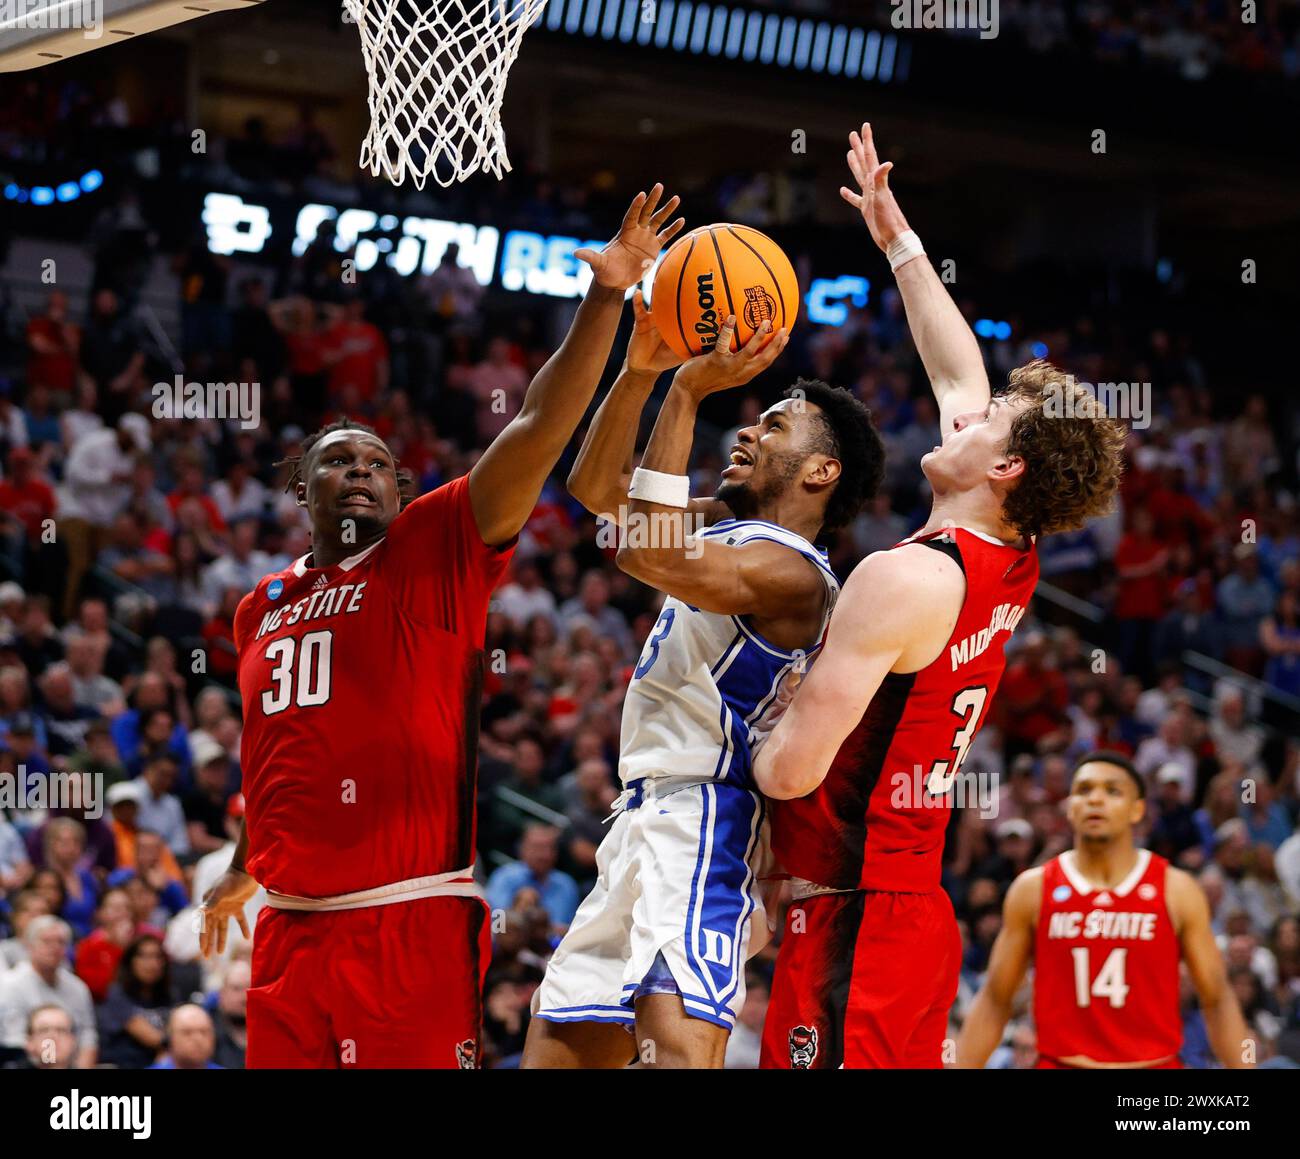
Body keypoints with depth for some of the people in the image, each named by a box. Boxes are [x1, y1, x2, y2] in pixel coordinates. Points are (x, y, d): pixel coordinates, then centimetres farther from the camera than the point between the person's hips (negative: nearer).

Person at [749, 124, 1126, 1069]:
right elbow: (959, 370, 26)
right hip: (920, 912, 9)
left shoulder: (906, 580, -16)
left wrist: (780, 726, 2)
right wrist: (897, 238, 35)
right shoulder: (1010, 568, 10)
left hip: (852, 925, -9)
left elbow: (791, 770, -21)